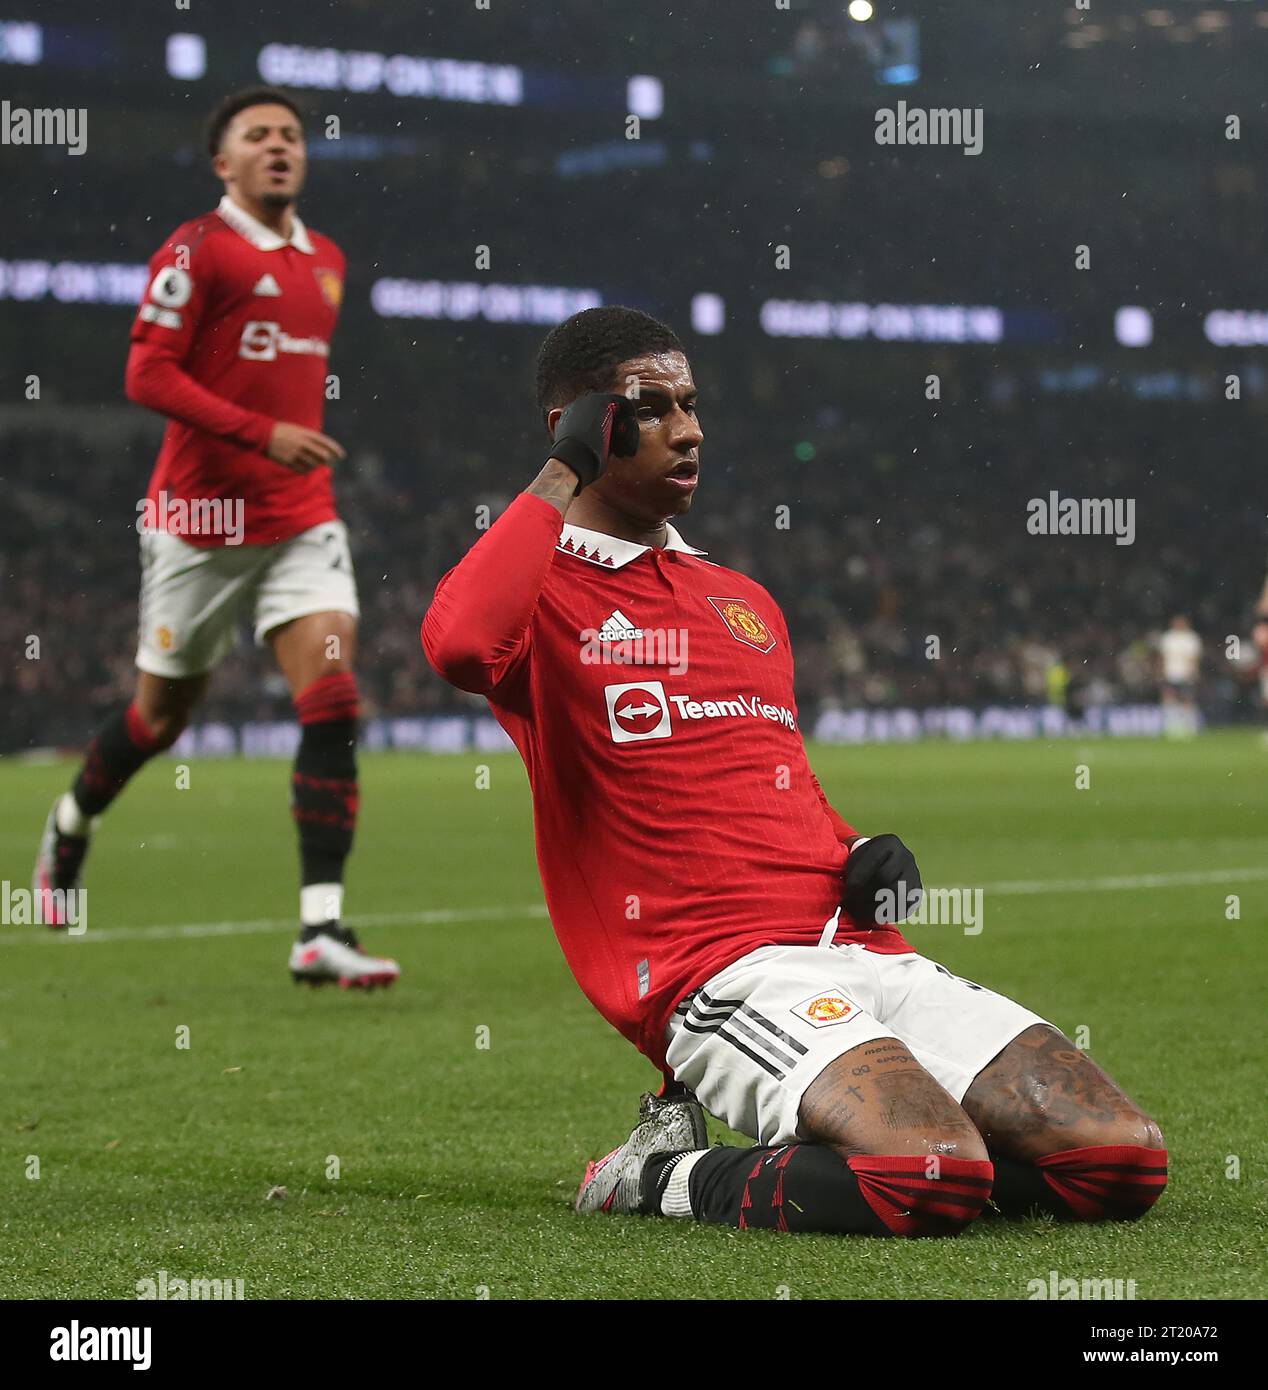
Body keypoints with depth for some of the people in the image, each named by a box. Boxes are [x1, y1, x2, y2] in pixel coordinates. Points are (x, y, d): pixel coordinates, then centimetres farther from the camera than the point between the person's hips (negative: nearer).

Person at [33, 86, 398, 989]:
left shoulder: (327, 261, 12)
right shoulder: (196, 251, -8)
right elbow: (148, 375, -15)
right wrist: (263, 434, -21)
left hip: (302, 517, 5)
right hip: (201, 517, -4)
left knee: (332, 697, -14)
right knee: (163, 713, 10)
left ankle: (322, 930, -18)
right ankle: (72, 825, 42)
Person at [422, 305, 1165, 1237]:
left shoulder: (746, 602, 26)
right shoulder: (547, 593, 2)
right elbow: (458, 642, -24)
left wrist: (865, 857, 11)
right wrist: (562, 477, -10)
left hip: (861, 948, 8)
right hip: (723, 976, -7)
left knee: (1124, 1160, -7)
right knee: (937, 1174, -31)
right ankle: (665, 1178, -5)